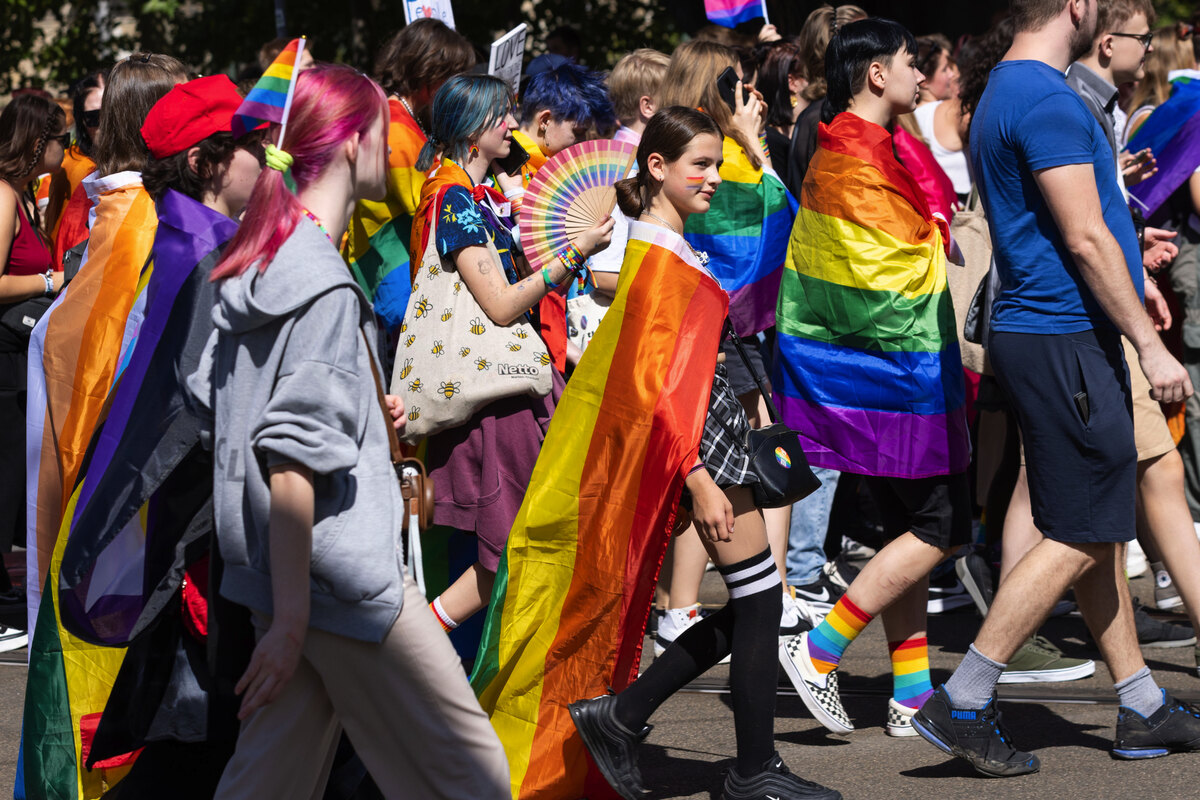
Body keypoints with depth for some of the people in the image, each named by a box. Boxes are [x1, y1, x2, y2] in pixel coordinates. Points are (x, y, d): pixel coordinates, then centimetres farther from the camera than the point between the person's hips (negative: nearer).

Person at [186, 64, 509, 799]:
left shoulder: (256, 261, 11)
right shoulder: (325, 287, -18)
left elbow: (210, 393, 21)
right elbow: (290, 466, -22)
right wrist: (290, 619, -21)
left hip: (283, 573, 10)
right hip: (344, 572, -9)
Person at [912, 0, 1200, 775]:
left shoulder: (1005, 93, 16)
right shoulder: (1047, 100, -17)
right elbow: (1084, 239, -19)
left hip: (1046, 335, 10)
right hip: (1065, 338, -10)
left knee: (1102, 531, 13)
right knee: (1079, 538, -7)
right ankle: (962, 704, -6)